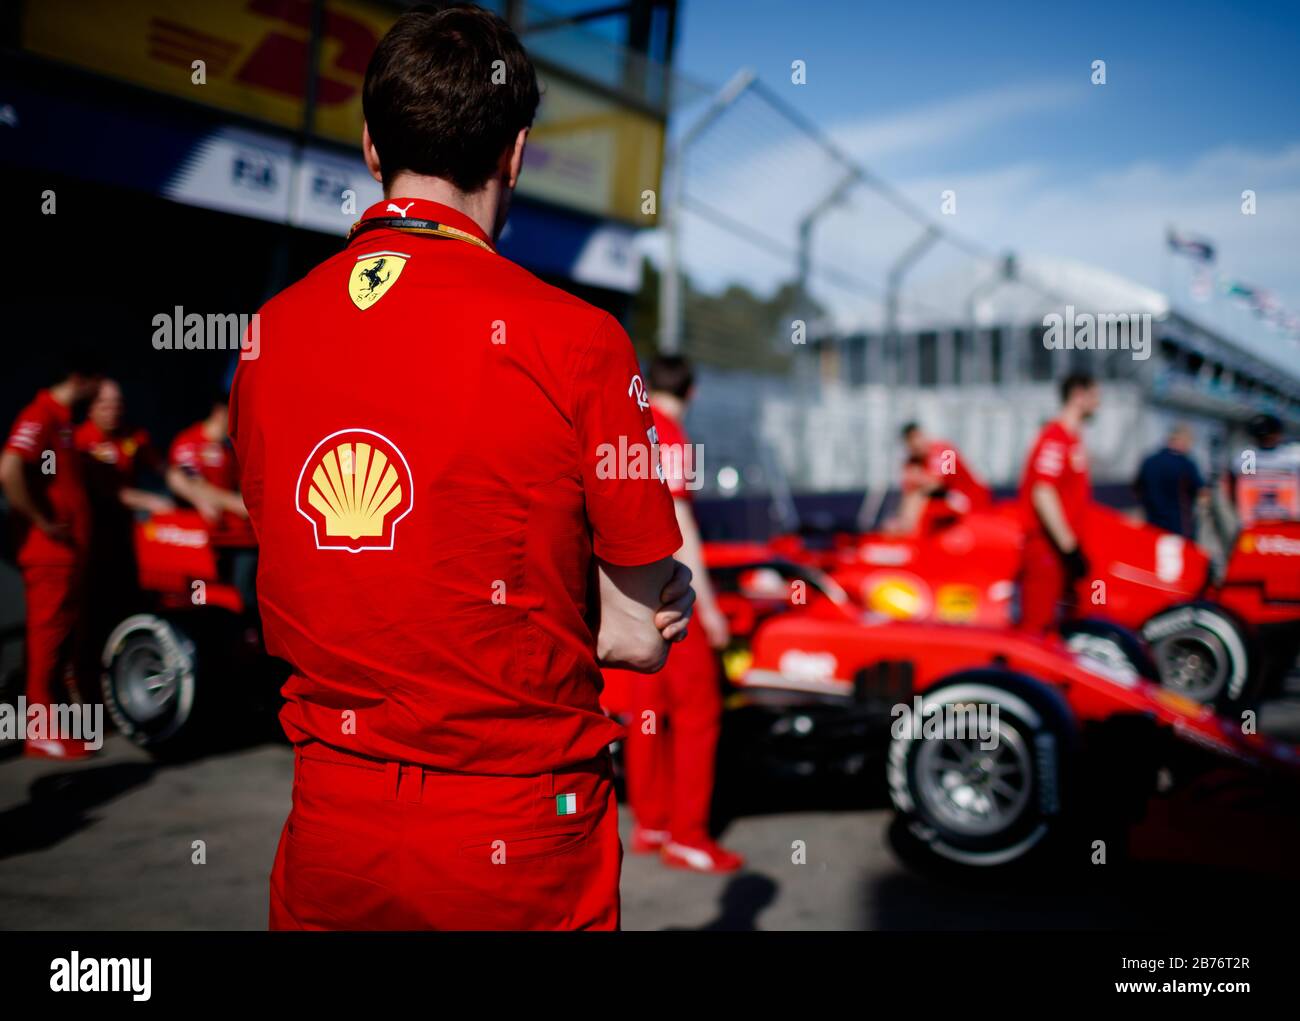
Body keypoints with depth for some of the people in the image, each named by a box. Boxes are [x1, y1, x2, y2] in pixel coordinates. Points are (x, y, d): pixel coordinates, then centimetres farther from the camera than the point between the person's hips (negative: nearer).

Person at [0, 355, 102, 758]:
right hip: (49, 551, -9)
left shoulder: (63, 419, 16)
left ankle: (58, 718, 24)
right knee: (48, 637, -4)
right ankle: (42, 733, 3)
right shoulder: (40, 416, -14)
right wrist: (44, 523, -20)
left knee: (63, 636, 15)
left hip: (70, 550, 9)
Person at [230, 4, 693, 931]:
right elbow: (644, 636, -10)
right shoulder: (574, 340, -16)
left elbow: (295, 615, 6)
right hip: (516, 852, -3)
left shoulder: (269, 333, -3)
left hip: (328, 832, 4)